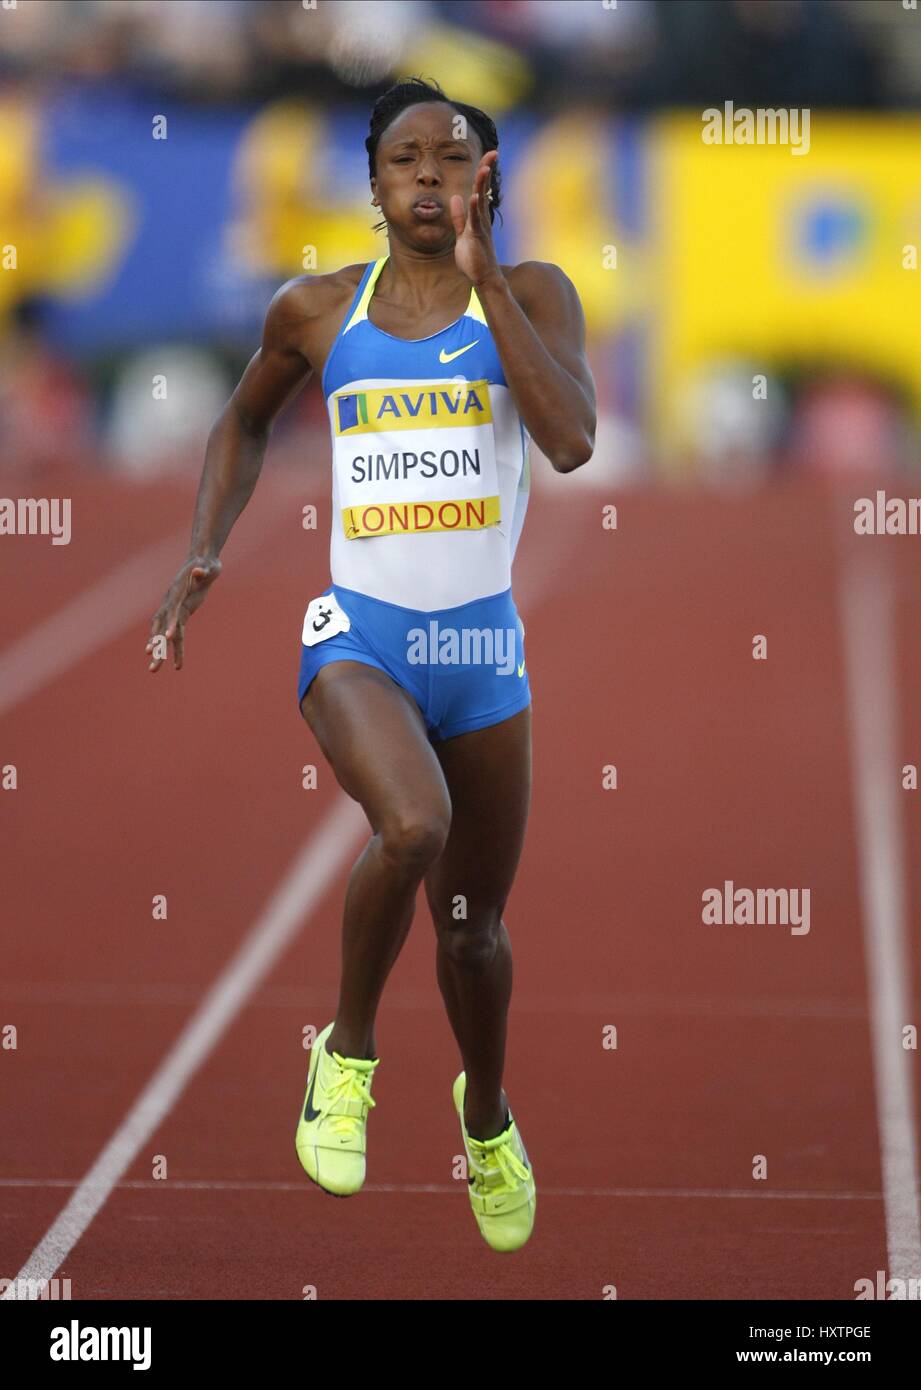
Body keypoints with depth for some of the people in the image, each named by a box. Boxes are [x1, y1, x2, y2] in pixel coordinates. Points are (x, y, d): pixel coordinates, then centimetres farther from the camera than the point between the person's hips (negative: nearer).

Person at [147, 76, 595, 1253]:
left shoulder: (530, 296, -1)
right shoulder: (317, 311, 3)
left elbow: (573, 442, -18)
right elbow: (245, 421, 22)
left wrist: (485, 274, -18)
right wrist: (201, 559, 9)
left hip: (483, 645, 2)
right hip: (358, 636, -1)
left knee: (473, 923, 14)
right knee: (411, 826, -33)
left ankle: (487, 1115, 45)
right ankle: (348, 1051, -8)